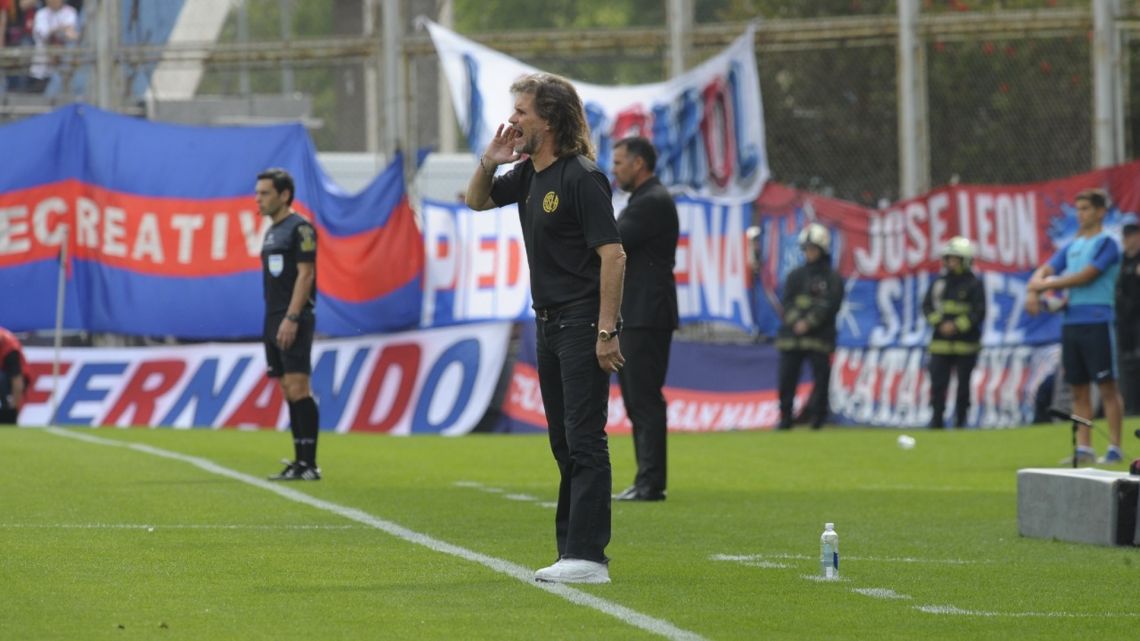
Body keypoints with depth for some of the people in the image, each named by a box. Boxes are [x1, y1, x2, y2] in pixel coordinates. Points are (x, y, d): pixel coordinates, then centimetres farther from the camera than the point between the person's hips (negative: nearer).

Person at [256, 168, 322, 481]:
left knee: (298, 390, -13)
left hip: (293, 321, -9)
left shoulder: (300, 228, -9)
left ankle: (309, 464, -14)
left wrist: (291, 318, -21)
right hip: (274, 321, 9)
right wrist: (274, 321, 17)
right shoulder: (272, 231, 18)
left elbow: (305, 274, -15)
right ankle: (299, 462, 9)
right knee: (288, 393, 7)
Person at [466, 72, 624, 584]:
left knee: (584, 440, -10)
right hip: (549, 325, 9)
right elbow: (477, 201, 28)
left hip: (584, 325, -9)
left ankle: (586, 556, -12)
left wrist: (606, 331, -23)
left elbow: (613, 255, -19)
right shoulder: (529, 174, 11)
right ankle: (573, 549, 16)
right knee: (564, 443, 11)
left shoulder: (581, 177, -15)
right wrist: (488, 162, 5)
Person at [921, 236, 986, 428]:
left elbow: (978, 312, -7)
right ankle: (937, 419, -1)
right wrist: (939, 323, -9)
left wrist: (957, 326, -17)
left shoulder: (974, 284, -2)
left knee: (963, 385, 1)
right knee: (938, 383, -4)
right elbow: (927, 306, 9)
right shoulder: (939, 282, 10)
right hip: (941, 342, 3)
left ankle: (960, 421, 8)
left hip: (966, 343, -3)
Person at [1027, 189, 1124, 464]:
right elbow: (1045, 271, 13)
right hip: (1071, 323, 7)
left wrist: (1048, 284, -4)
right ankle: (1083, 449, 8)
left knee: (1107, 387, -6)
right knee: (1079, 390, 6)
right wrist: (1034, 290, -9)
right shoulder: (1072, 247, 19)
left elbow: (1086, 276, -13)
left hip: (1097, 322, -7)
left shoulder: (1106, 243, -3)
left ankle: (1115, 448, -7)